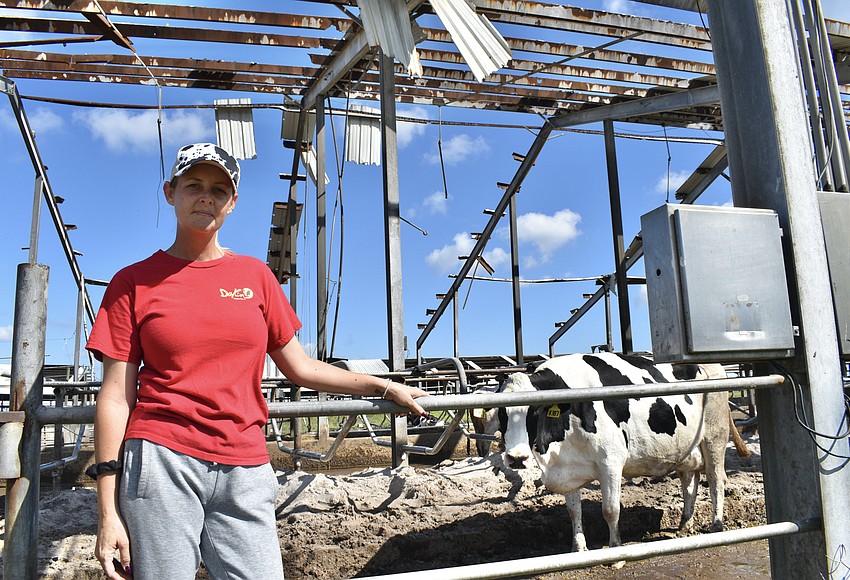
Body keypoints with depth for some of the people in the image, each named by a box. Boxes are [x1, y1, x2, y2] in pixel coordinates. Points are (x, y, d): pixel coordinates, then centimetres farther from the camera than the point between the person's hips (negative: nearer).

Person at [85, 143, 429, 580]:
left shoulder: (254, 275, 11)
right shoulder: (134, 281, 5)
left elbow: (300, 367, 14)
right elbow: (116, 396, 0)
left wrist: (384, 387, 14)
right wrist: (108, 512, -4)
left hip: (245, 471, 2)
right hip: (161, 465, -2)